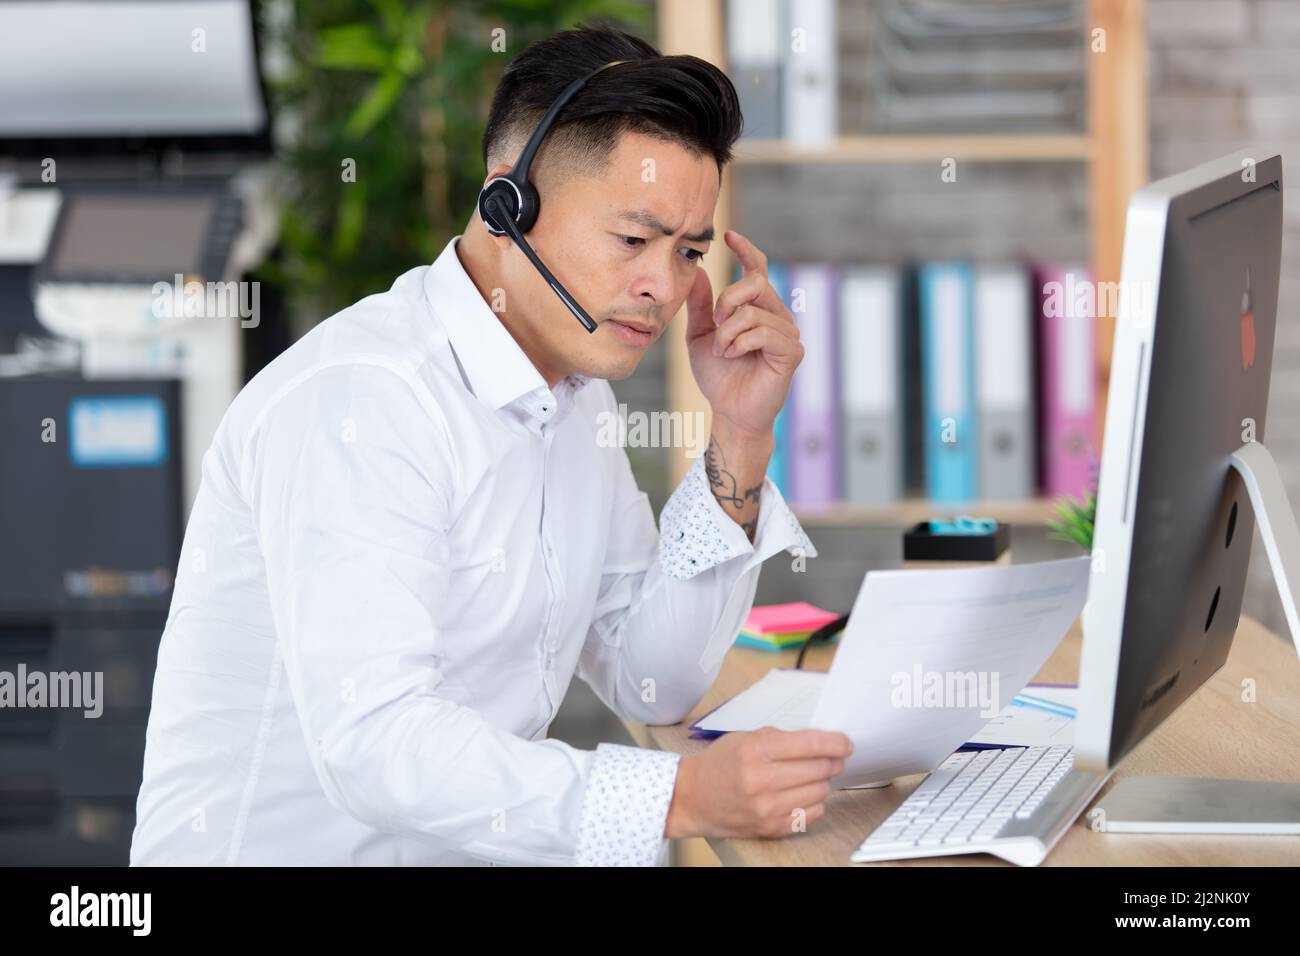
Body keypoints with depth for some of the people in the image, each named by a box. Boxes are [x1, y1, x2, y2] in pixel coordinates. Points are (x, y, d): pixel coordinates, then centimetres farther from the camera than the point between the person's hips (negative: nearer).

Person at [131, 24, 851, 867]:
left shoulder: (574, 392, 9)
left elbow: (653, 685, 10)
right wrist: (679, 797, -35)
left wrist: (740, 444, 0)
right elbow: (370, 741, -28)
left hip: (475, 850, 8)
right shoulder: (360, 397, -18)